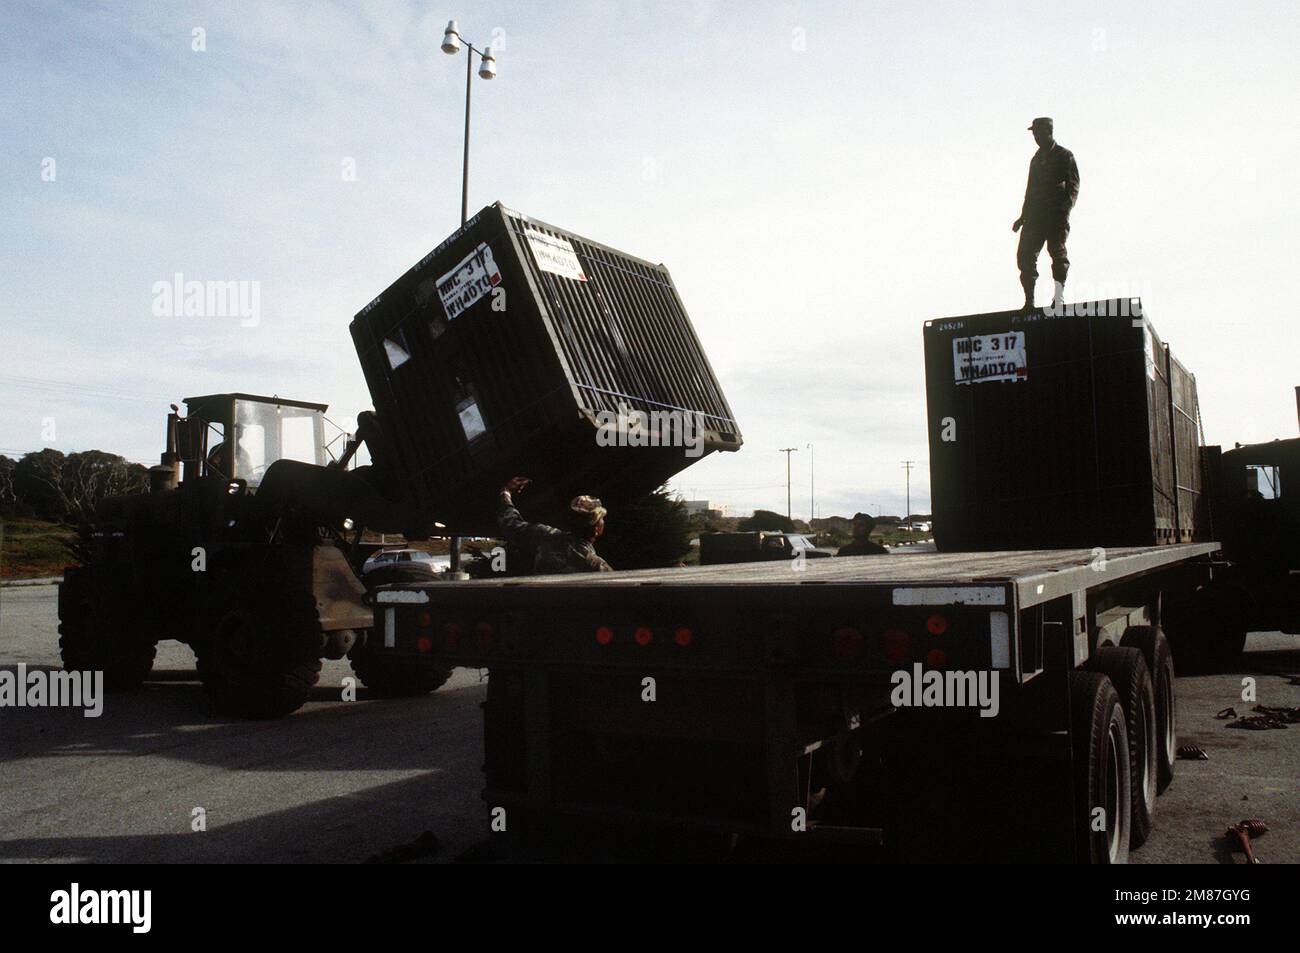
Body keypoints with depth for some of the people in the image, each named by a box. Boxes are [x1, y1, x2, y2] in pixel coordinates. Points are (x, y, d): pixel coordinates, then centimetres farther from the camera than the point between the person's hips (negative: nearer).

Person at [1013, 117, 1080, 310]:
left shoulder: (1065, 156, 4)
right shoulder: (1037, 158, 22)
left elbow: (1073, 186, -4)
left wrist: (1065, 207, -20)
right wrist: (1023, 216, 22)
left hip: (1056, 215, -6)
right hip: (1035, 215, 6)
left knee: (1057, 251, -15)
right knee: (1025, 254, -4)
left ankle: (1059, 294, -15)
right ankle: (1029, 301, -1)